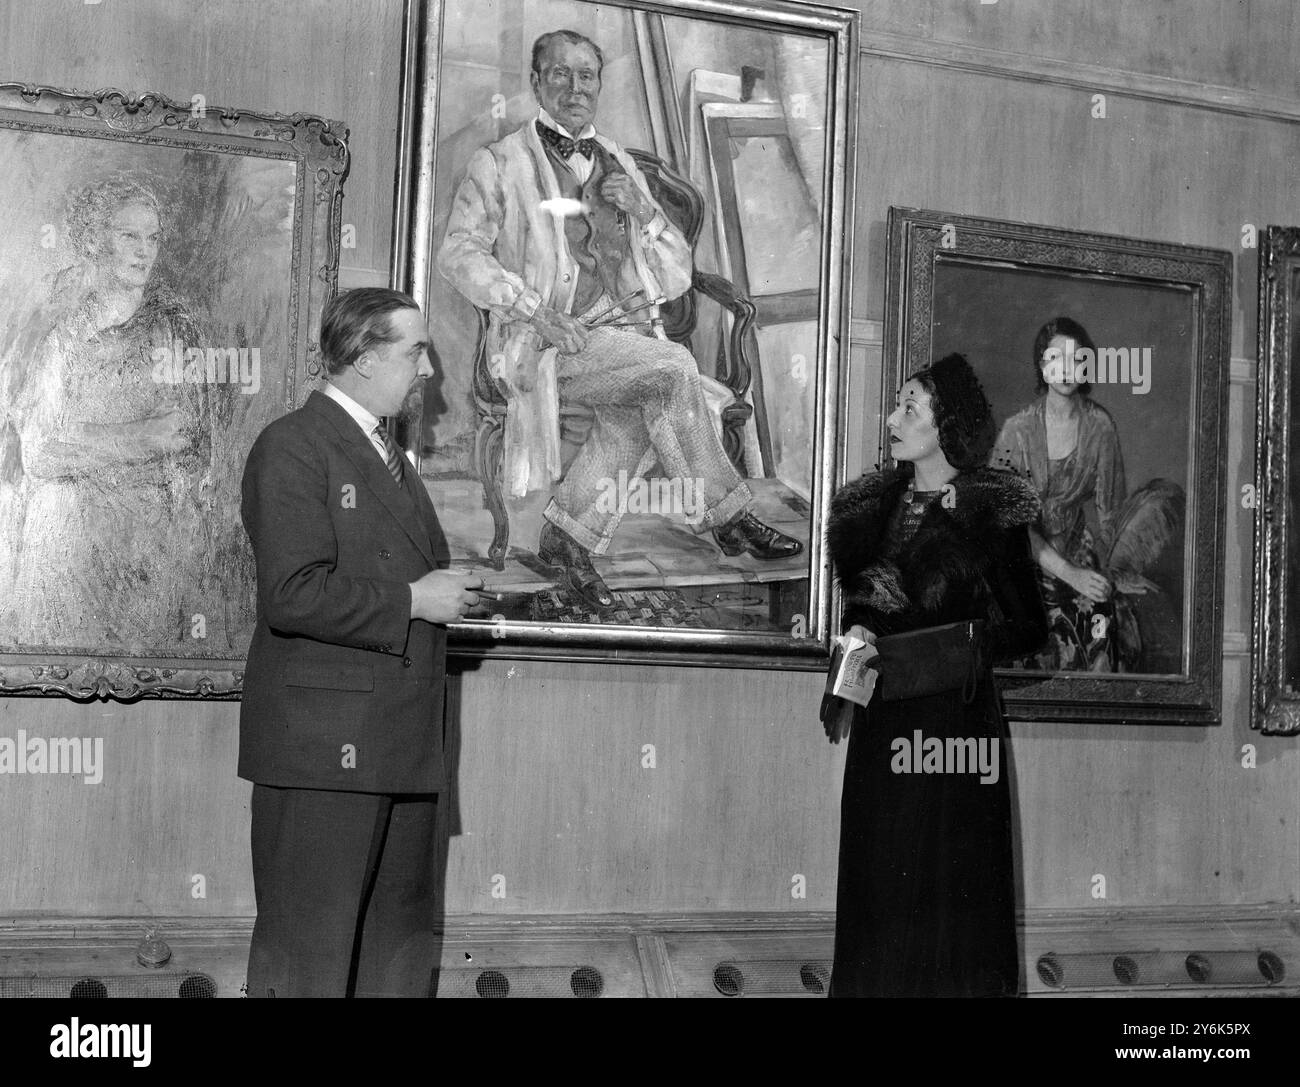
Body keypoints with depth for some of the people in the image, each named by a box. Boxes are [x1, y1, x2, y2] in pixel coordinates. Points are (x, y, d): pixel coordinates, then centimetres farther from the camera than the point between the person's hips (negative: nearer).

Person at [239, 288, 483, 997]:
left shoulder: (387, 453, 21)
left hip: (403, 746, 9)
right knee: (309, 952, -3)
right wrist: (411, 602, -14)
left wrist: (448, 589, 14)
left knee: (401, 949, 13)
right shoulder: (291, 447, -9)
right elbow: (292, 596, -20)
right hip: (322, 748, -9)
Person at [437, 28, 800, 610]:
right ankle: (727, 516, -16)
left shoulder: (617, 163, 21)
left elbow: (678, 270, 21)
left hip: (624, 333, 6)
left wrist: (643, 211, 0)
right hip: (546, 340, -5)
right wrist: (534, 311, -16)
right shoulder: (501, 163, 7)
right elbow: (459, 252, -4)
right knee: (673, 368, -26)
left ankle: (567, 535, -10)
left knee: (639, 415, -25)